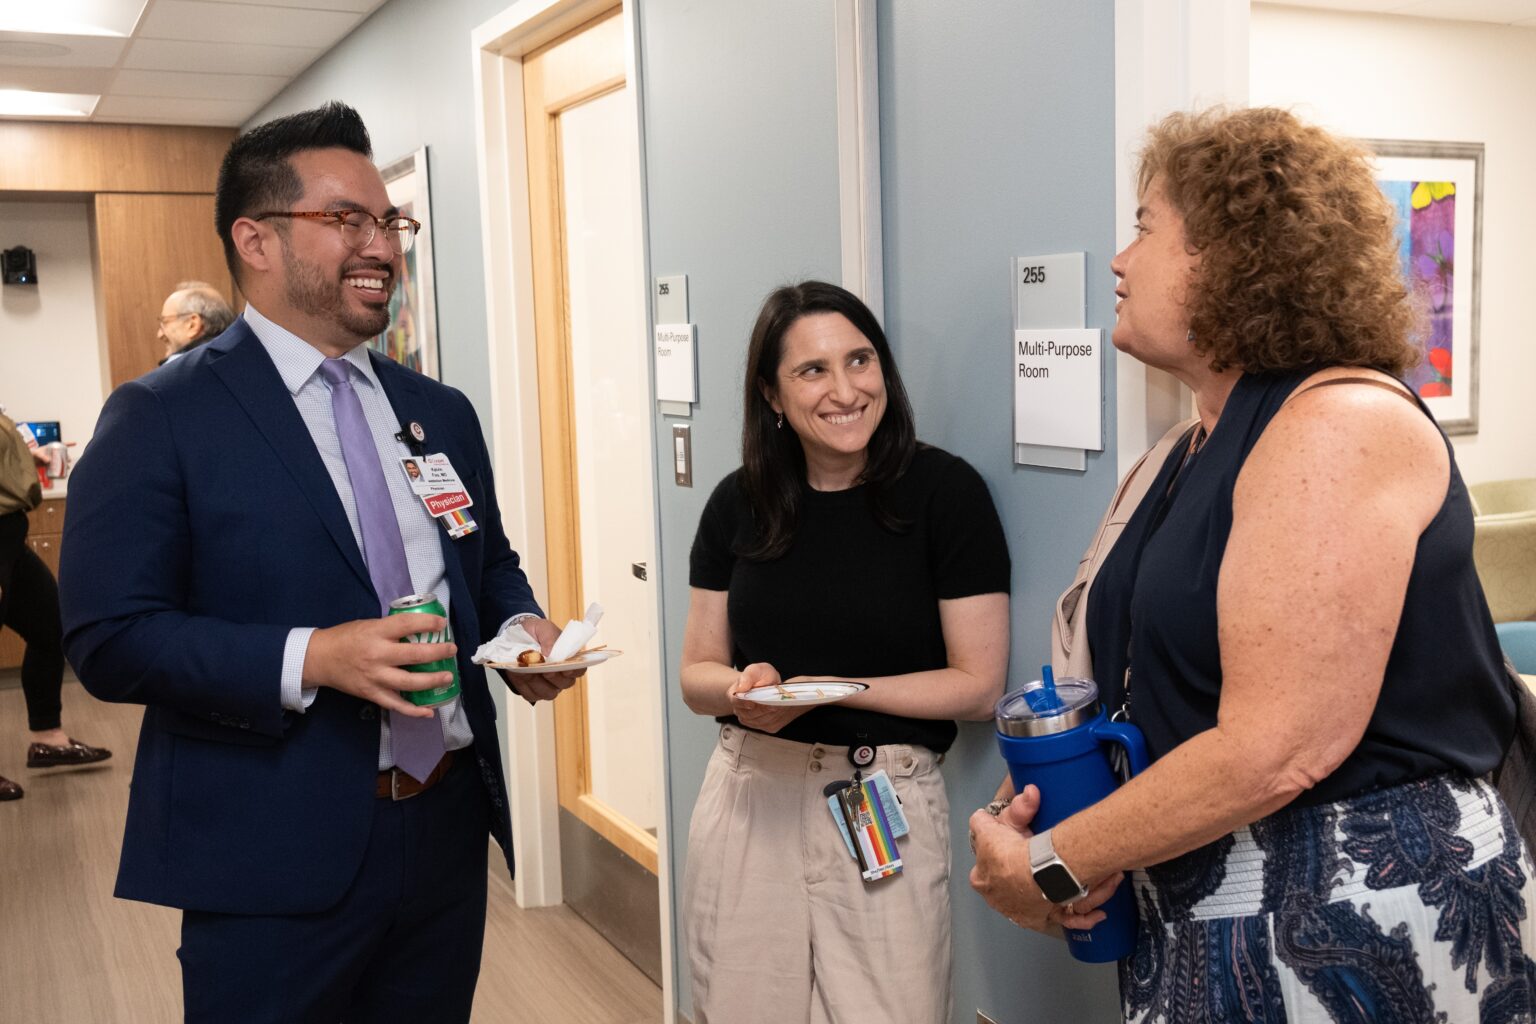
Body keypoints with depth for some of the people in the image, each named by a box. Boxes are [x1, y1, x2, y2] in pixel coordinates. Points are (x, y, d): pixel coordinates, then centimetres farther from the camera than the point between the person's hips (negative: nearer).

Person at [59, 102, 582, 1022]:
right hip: (274, 860, -5)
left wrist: (523, 628, -3)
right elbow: (109, 639, -12)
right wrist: (310, 660, -24)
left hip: (450, 834, 6)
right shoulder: (161, 418, -7)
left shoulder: (443, 412, 10)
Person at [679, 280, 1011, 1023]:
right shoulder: (739, 502, 3)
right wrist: (744, 685, -13)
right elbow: (697, 673, 9)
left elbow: (978, 685, -7)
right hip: (751, 795, 3)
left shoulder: (945, 490, -8)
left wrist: (835, 690, -17)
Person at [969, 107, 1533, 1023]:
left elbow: (1275, 751, -25)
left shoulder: (1342, 426, -18)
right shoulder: (1206, 445, 10)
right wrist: (1088, 847, -4)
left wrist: (1051, 867, -16)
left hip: (1355, 926, -8)